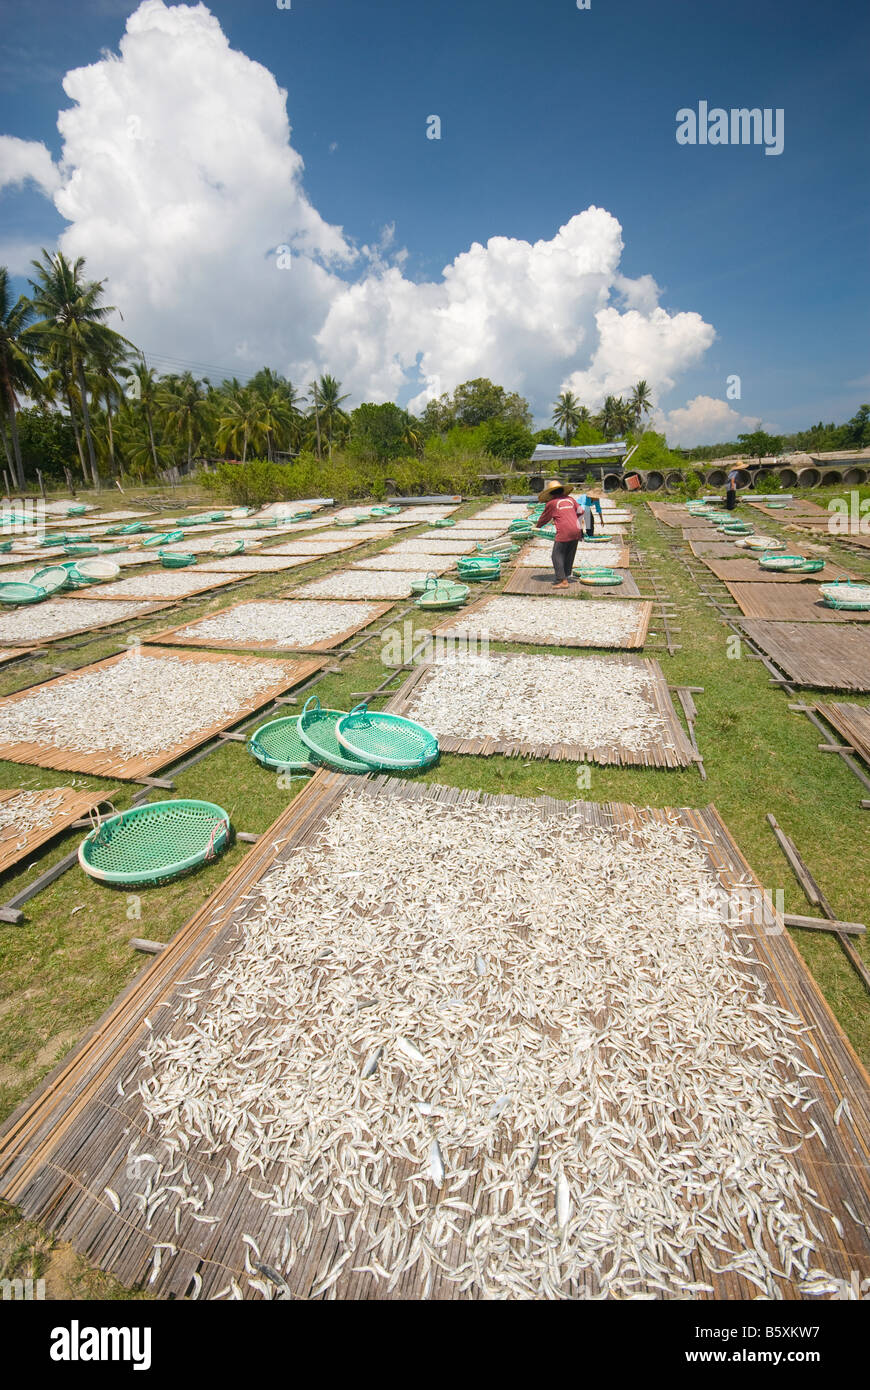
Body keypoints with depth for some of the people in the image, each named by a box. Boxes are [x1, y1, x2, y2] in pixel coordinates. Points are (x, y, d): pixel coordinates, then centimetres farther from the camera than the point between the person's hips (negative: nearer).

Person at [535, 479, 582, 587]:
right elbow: (580, 511, 26)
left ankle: (562, 580, -10)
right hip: (576, 530, 6)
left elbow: (544, 518, 12)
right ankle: (567, 575, 27)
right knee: (569, 555, 19)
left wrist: (537, 525, 31)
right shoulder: (570, 499, 16)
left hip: (564, 532, -6)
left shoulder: (551, 503, 2)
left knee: (557, 555, -2)